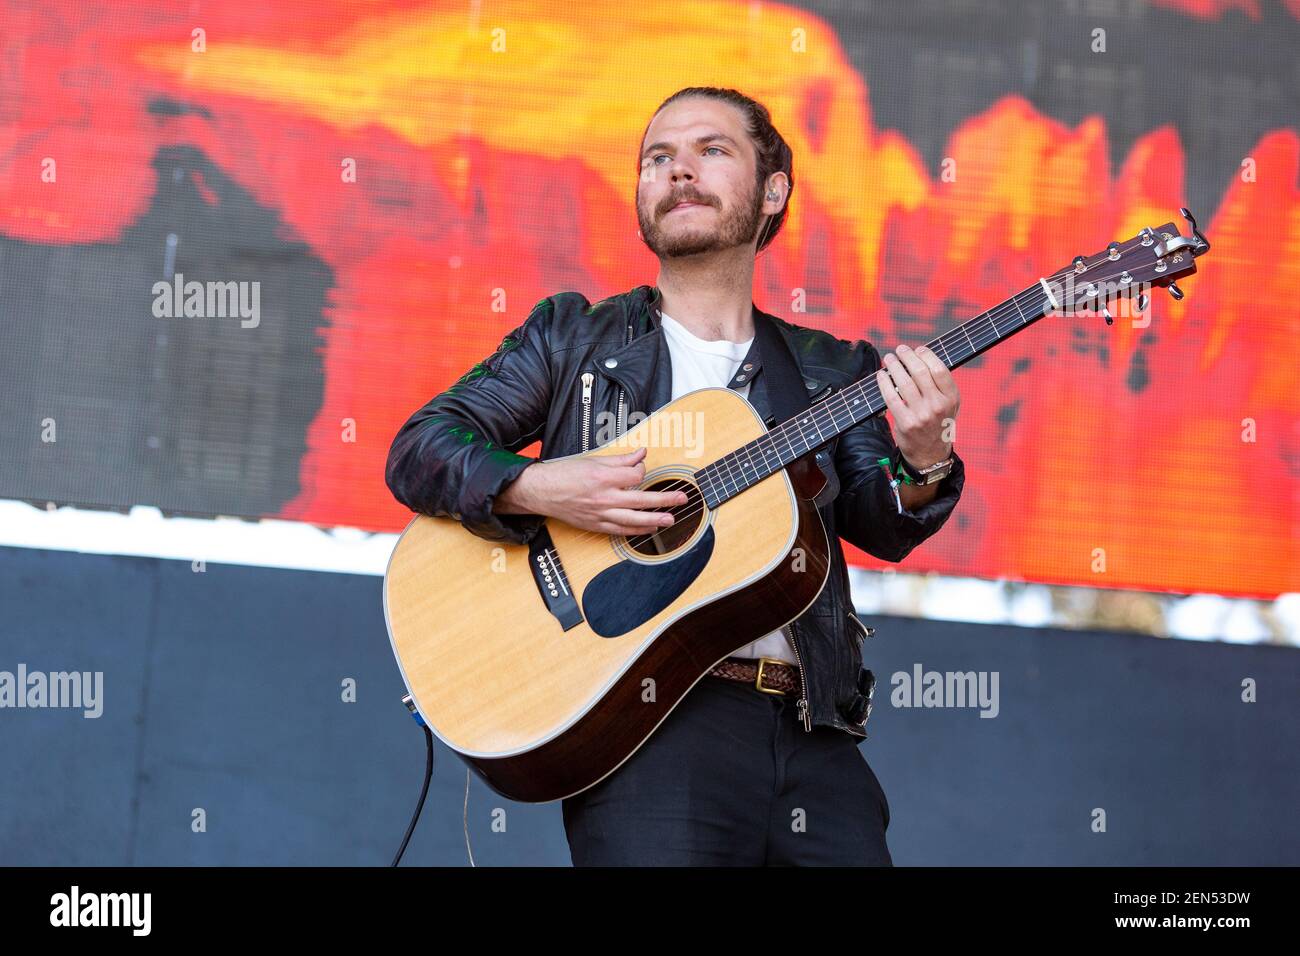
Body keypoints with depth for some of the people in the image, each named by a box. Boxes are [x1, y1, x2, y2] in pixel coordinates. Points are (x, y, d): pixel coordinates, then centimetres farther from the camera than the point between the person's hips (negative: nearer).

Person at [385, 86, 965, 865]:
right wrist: (538, 488, -11)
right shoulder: (573, 336, 12)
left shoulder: (831, 372, 17)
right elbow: (417, 451, 7)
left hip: (808, 730, 3)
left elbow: (881, 527, 5)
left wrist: (922, 465, -17)